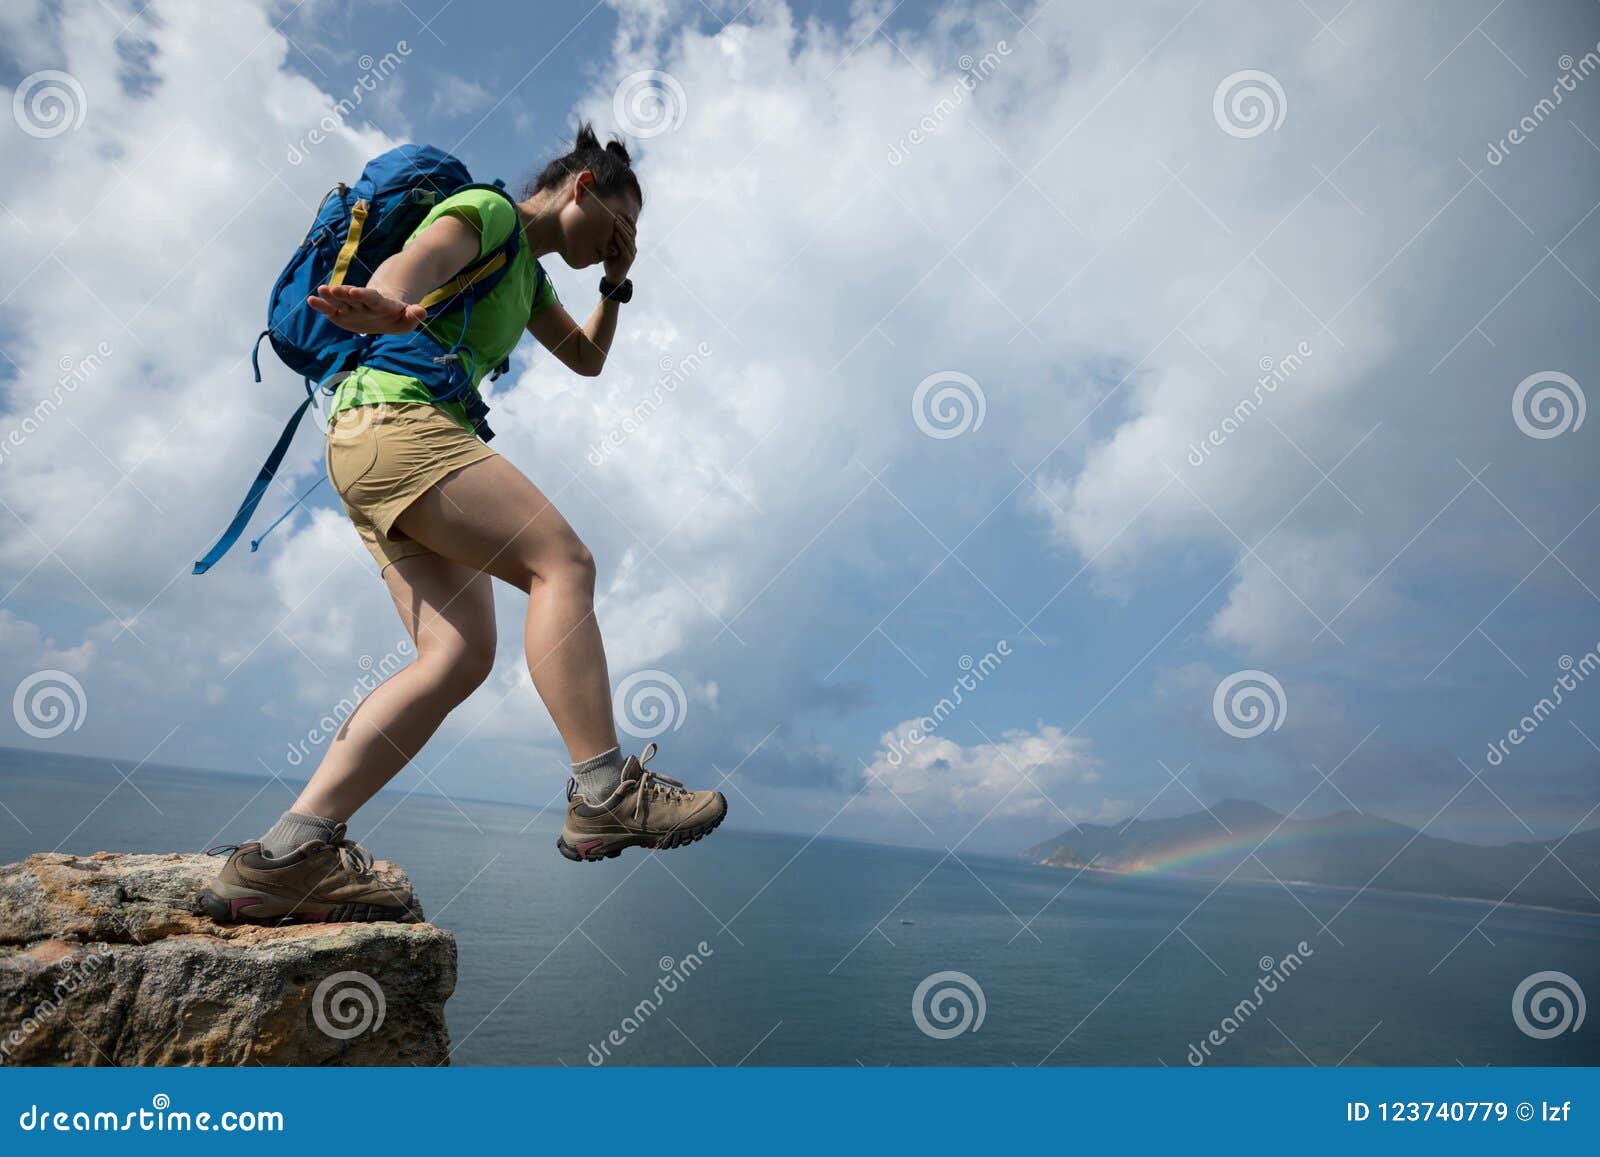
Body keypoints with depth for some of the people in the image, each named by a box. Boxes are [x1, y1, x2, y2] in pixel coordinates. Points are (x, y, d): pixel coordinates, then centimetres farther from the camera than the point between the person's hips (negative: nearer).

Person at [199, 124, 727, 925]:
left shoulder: (527, 271, 30)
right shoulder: (488, 210, 3)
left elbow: (586, 359, 41)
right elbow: (421, 259, -20)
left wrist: (617, 286, 27)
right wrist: (390, 308, -43)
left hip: (407, 440, 9)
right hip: (394, 417, -9)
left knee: (459, 656, -9)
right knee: (562, 562, -20)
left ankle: (281, 857, -13)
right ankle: (603, 795, -24)